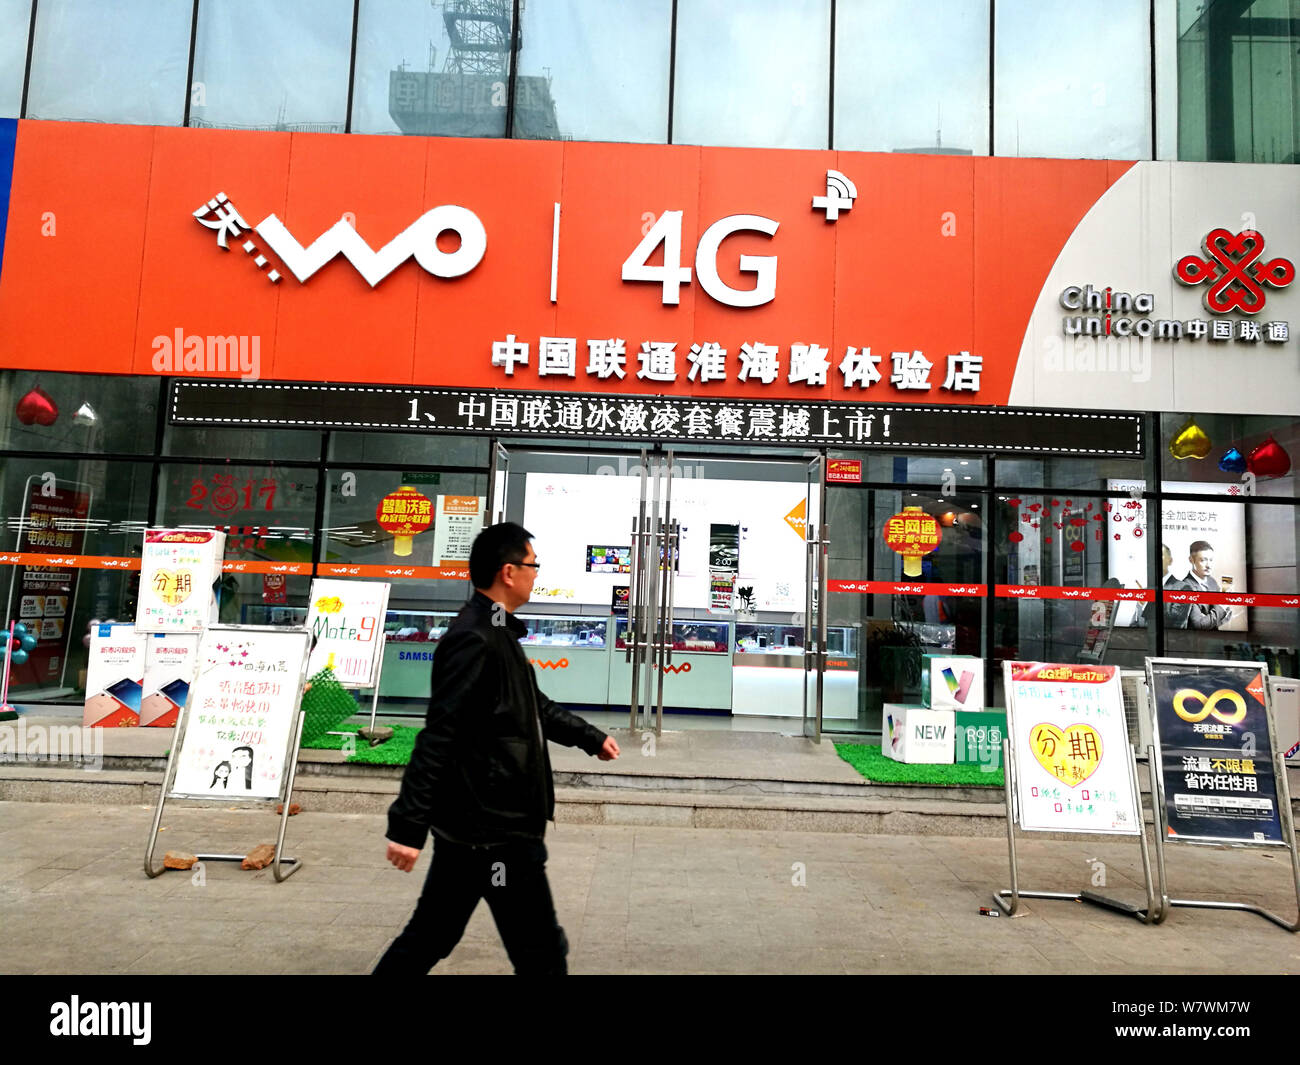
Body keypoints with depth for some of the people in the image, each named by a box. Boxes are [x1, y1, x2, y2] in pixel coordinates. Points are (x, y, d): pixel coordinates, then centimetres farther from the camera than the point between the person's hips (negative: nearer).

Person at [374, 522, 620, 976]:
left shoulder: (498, 633, 12)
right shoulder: (474, 639, -21)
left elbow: (535, 707, 24)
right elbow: (438, 737, -25)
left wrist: (590, 737, 32)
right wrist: (408, 825, -25)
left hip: (472, 824, 10)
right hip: (494, 829, -10)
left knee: (430, 938, 20)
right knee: (542, 950, 6)